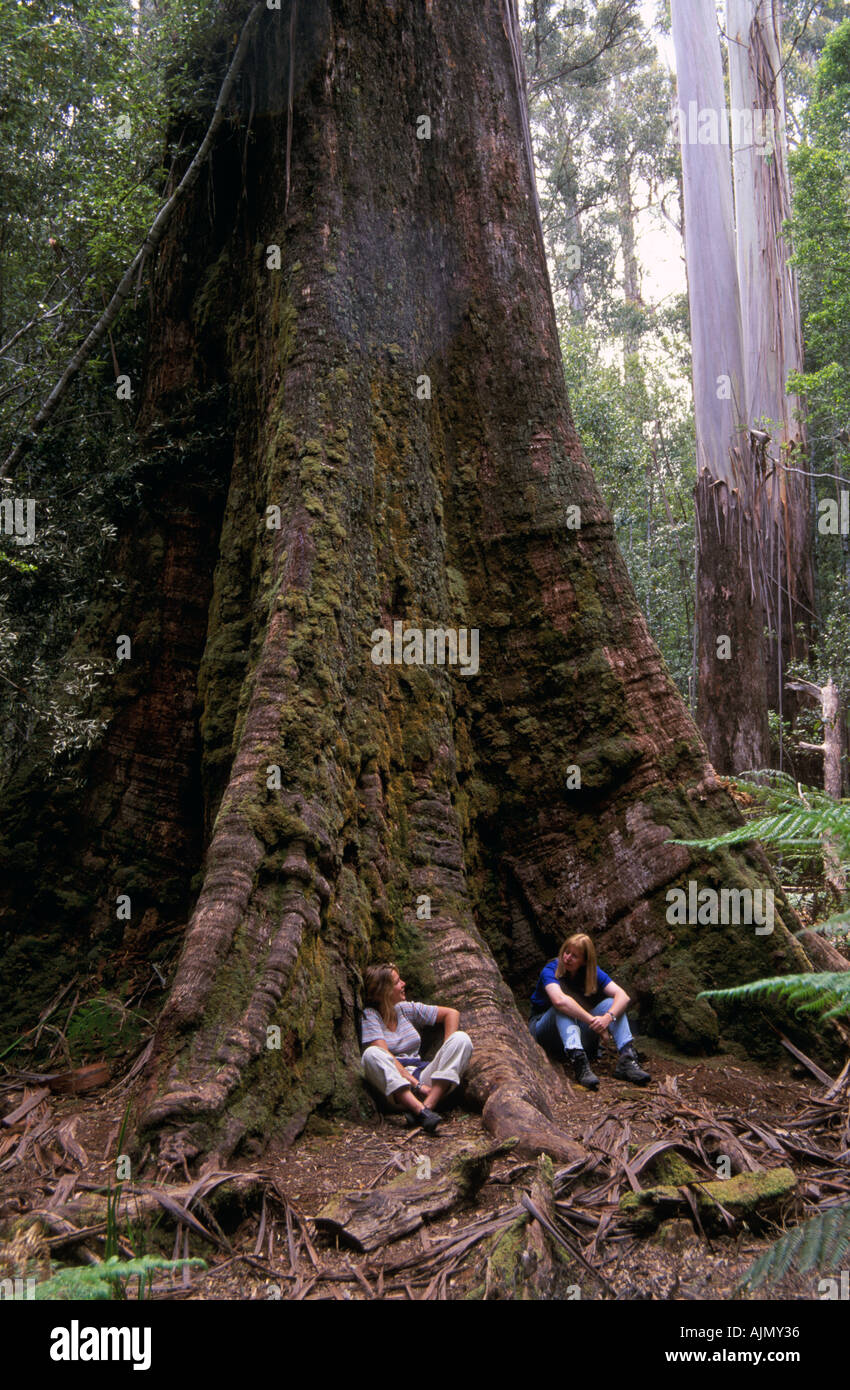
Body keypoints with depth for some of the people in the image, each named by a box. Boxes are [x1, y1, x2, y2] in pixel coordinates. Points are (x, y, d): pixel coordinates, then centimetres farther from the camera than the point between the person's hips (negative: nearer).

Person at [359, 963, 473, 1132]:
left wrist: (447, 1053, 1)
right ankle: (421, 1111, -47)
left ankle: (428, 1105, -34)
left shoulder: (406, 1009, 13)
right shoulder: (370, 1015, -3)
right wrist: (416, 1085, -23)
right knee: (371, 1054, -34)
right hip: (392, 1084, -5)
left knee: (461, 1038, -13)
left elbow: (452, 1013, 15)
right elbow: (385, 1057, -15)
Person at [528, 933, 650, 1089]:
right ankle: (579, 1062, -51)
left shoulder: (593, 972, -5)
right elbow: (559, 1000, -40)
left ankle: (627, 1059, -33)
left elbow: (623, 996, -19)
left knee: (610, 1003, -17)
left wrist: (608, 1017, -39)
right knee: (564, 1008, -34)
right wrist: (593, 1020, -42)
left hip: (577, 1031, 4)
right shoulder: (550, 971, -18)